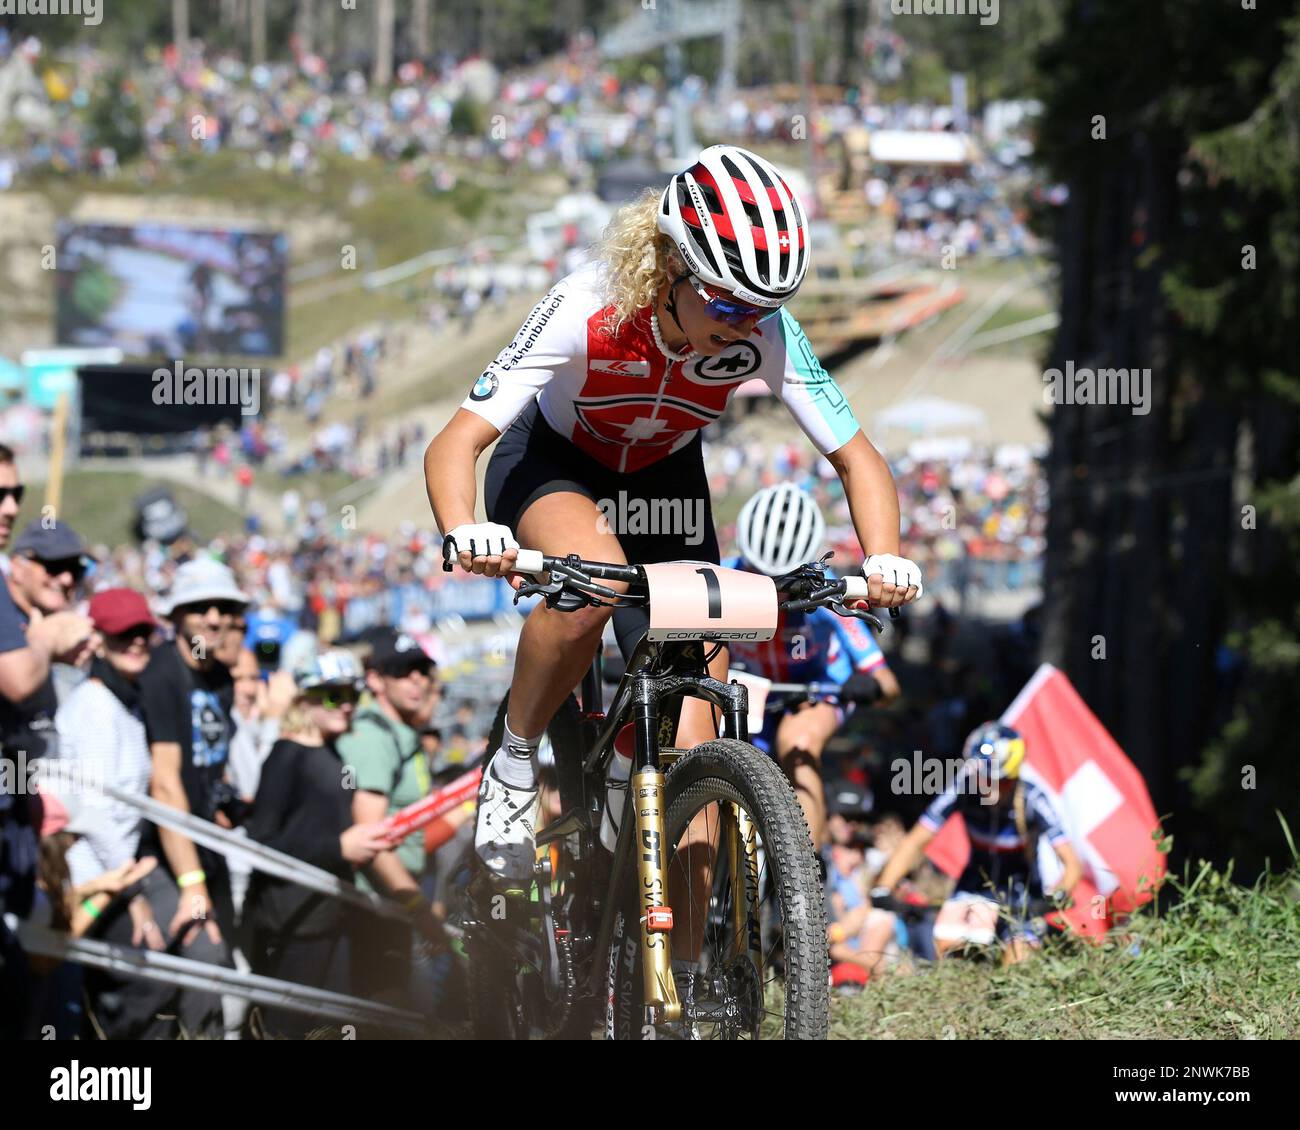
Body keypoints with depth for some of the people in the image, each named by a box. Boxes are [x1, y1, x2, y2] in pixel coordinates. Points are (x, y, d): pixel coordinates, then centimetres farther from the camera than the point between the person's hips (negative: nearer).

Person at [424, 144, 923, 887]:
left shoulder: (768, 335, -28)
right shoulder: (587, 310, -35)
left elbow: (858, 458, -17)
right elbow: (456, 443, -37)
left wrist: (884, 562, -37)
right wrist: (463, 534, -58)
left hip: (663, 483, 3)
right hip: (552, 465, -3)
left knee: (691, 752, -12)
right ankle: (515, 762, -14)